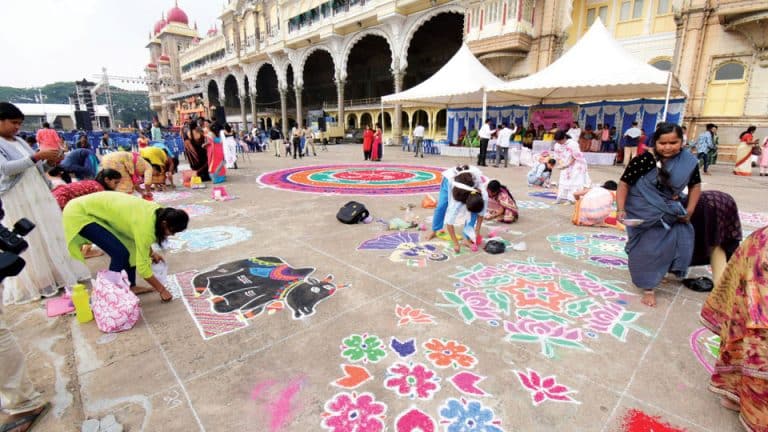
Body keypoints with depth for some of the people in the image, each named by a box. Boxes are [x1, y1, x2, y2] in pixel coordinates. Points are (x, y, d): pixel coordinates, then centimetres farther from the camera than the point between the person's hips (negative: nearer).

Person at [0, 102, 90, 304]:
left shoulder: (20, 142, 13)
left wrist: (49, 163, -3)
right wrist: (37, 156, -25)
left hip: (38, 195, 6)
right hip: (17, 200, -6)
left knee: (49, 234, 9)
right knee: (28, 242, -1)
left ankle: (55, 273, 20)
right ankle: (33, 283, 11)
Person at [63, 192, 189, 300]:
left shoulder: (157, 212, -8)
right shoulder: (145, 225, -31)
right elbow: (142, 266, -23)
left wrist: (152, 253, 6)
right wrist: (162, 290, -14)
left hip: (95, 208, 8)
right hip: (80, 214, -8)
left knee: (132, 246, 4)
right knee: (120, 252, -15)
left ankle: (130, 286, 16)